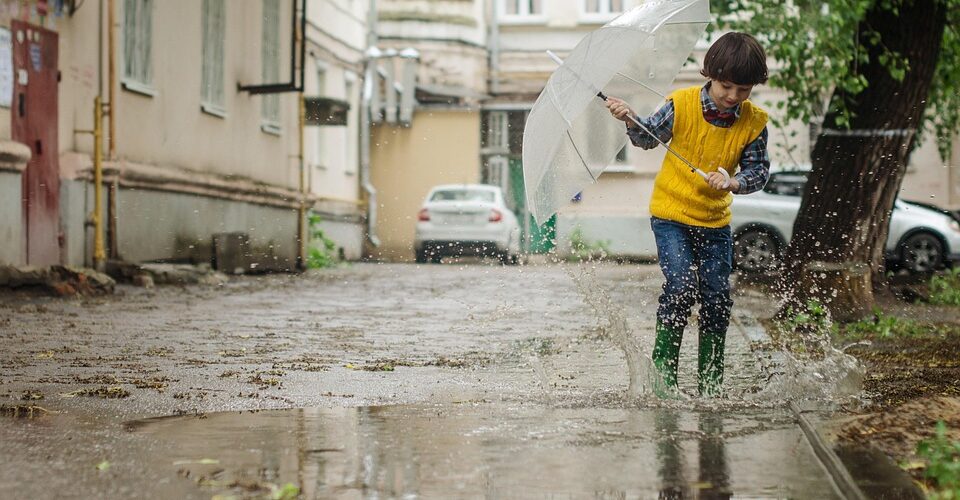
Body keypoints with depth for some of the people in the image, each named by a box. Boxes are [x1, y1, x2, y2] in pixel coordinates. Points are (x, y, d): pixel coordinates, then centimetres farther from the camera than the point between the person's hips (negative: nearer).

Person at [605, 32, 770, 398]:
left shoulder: (754, 123, -7)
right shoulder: (682, 105, -12)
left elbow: (759, 171, -4)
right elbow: (649, 137, 3)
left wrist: (733, 182, -23)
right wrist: (630, 121, -16)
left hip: (715, 220, 3)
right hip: (671, 214, -3)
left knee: (717, 296, 1)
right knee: (681, 286, -18)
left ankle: (710, 382, 16)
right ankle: (663, 368, -2)